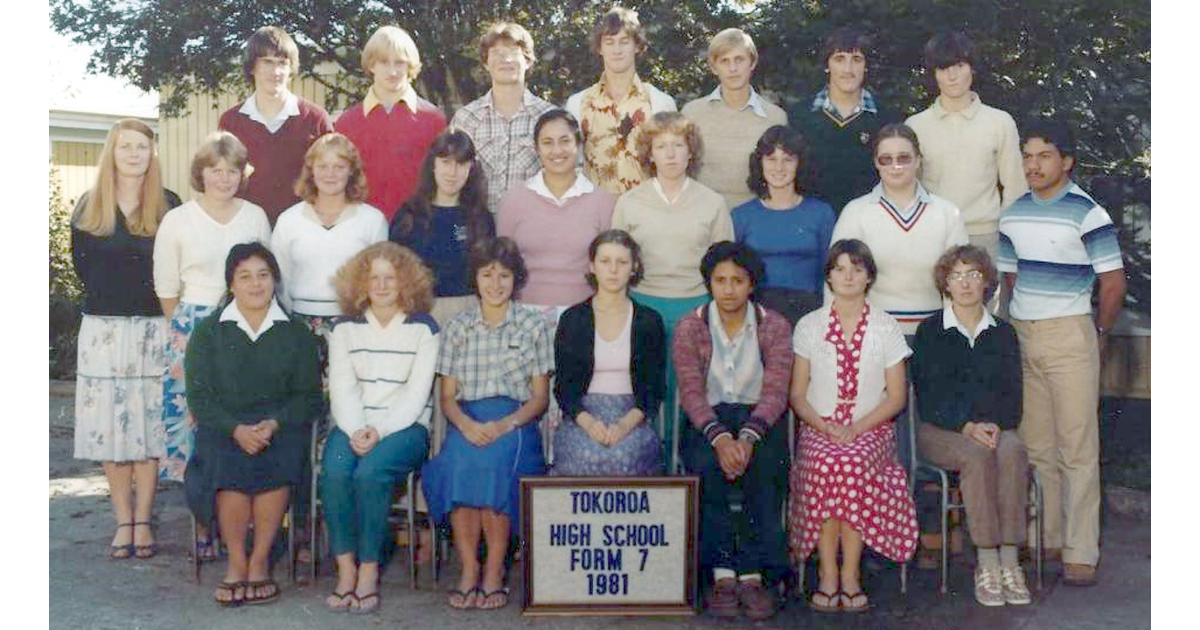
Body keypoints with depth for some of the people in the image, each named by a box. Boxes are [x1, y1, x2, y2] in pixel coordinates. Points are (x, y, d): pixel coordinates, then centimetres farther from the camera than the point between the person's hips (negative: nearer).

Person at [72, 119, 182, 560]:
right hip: (103, 329, 2)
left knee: (150, 424, 1)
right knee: (108, 425, 2)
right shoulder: (89, 207, 8)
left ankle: (142, 521, 9)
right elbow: (83, 265, 13)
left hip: (153, 329, -2)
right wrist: (110, 299, 6)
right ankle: (123, 521, 10)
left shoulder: (168, 206, 2)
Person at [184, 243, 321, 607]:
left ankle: (260, 562, -19)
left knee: (277, 463, -32)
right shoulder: (209, 332, 11)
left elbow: (309, 395, 5)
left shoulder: (295, 334, 11)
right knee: (229, 464, -32)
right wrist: (236, 429, -16)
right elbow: (199, 396, 2)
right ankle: (236, 563, -17)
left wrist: (274, 424, -14)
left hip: (281, 425, 0)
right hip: (223, 426, 0)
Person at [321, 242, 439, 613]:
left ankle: (369, 569, -20)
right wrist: (355, 431, -14)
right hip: (354, 425, 3)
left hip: (404, 426, -3)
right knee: (334, 471, -29)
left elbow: (415, 395, -4)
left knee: (370, 472, -32)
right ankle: (345, 567, -20)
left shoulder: (423, 329, 5)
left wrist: (379, 430, -17)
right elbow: (342, 389, 4)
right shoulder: (346, 329, 15)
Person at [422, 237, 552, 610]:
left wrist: (505, 425, -13)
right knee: (459, 461, -32)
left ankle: (494, 573, -23)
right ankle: (468, 570, -22)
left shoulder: (533, 327, 10)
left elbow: (540, 397, 6)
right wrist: (466, 424, -13)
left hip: (515, 423, -1)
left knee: (495, 459, -34)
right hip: (467, 422, 2)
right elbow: (447, 397, 10)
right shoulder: (458, 327, 14)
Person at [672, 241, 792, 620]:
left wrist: (747, 437, -27)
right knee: (707, 464, -32)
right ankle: (722, 571, -26)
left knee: (765, 466, -32)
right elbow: (691, 393, -9)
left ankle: (754, 573, -26)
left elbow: (775, 392, -9)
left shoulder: (774, 327, 1)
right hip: (709, 419, 0)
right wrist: (720, 436, -27)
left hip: (761, 418, 0)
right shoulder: (689, 328, 1)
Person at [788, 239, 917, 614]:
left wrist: (857, 428, -10)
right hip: (820, 429, 1)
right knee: (824, 463, -34)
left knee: (854, 463, -34)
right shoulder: (809, 326, 10)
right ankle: (828, 576, -25)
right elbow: (797, 395, 7)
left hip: (871, 430, 0)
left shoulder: (885, 328, 8)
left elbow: (896, 397, 5)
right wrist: (825, 427, -11)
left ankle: (850, 575, -24)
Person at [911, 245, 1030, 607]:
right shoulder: (930, 331, 8)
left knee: (1012, 451, -31)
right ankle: (987, 565, -31)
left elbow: (1013, 394, 11)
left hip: (995, 427, 2)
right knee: (977, 455, -34)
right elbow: (928, 395, -2)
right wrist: (966, 427, -16)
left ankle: (1010, 563, -31)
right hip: (940, 429, -2)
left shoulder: (1002, 333, 17)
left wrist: (996, 424, -10)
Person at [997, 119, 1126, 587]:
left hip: (1069, 337, -6)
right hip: (1021, 338, 6)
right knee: (1034, 445, 11)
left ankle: (1080, 552, 2)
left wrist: (1100, 332, 3)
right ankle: (1044, 539, 22)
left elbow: (1113, 280, -6)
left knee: (1077, 447, -3)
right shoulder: (1013, 214, 10)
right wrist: (1024, 320, 14)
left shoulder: (1087, 213, -9)